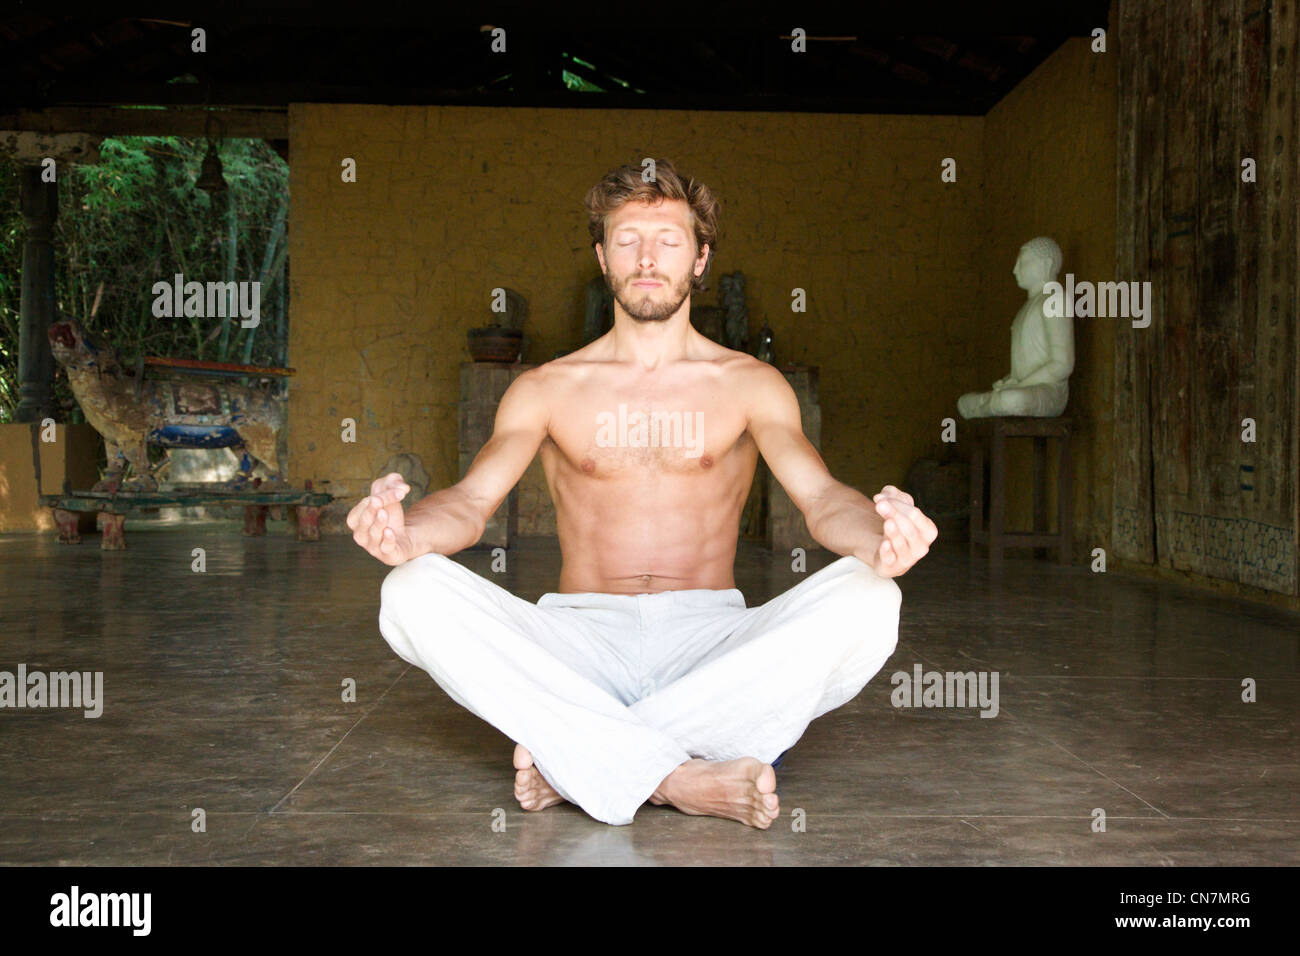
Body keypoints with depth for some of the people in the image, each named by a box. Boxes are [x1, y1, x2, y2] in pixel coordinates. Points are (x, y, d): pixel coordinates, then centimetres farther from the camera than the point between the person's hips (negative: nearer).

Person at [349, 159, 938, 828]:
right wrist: (405, 531, -28)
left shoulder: (749, 384, 10)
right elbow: (471, 501, -2)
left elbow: (821, 497, -5)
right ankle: (687, 783, -32)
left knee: (866, 602, -30)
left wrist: (878, 535, -31)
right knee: (413, 594, -28)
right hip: (581, 636, 0)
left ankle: (573, 766, -27)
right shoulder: (546, 388, 11)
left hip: (710, 637, 1)